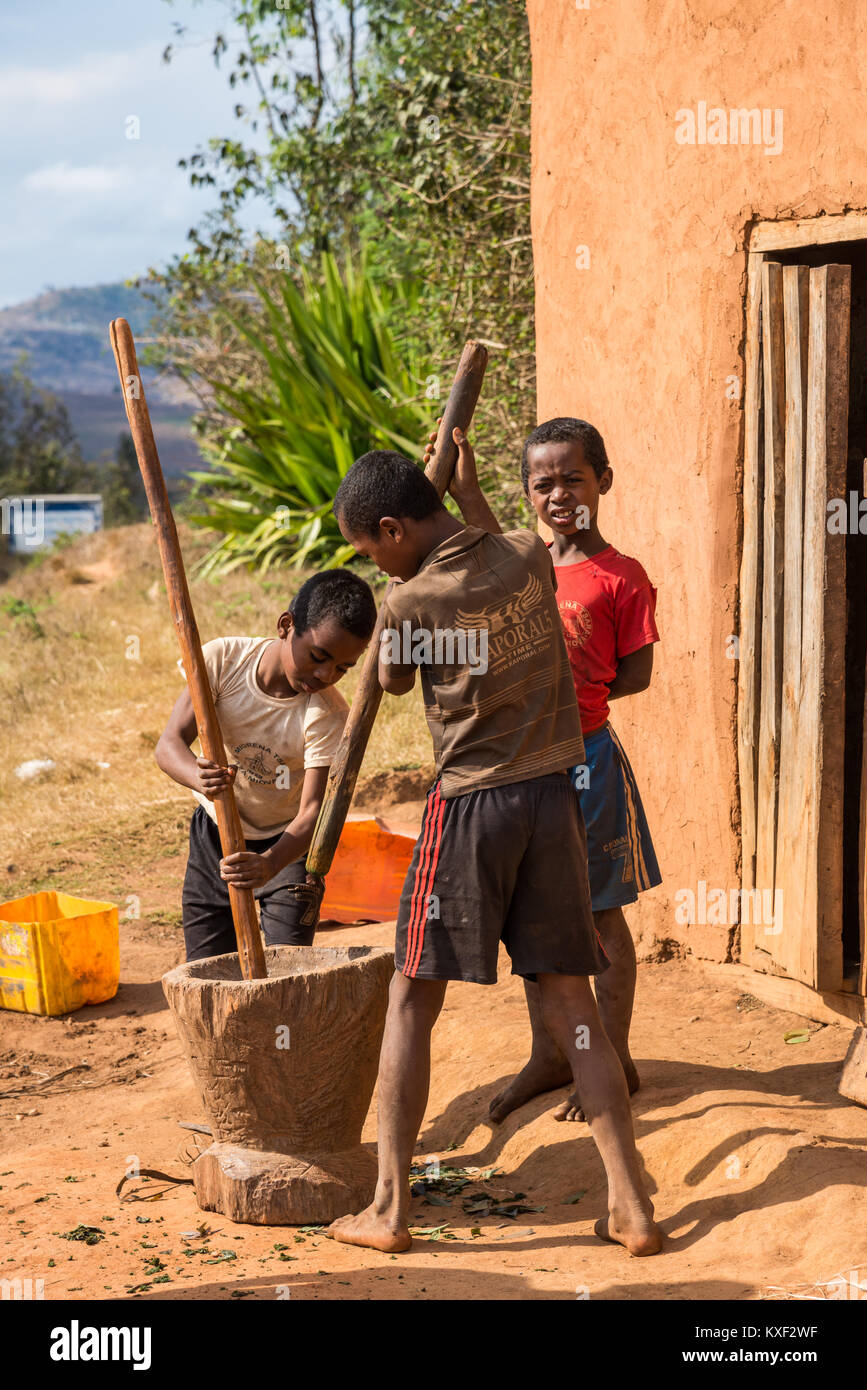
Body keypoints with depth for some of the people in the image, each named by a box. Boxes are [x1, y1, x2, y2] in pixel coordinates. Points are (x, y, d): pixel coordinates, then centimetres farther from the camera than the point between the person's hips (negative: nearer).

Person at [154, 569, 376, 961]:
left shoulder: (327, 715, -26)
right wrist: (199, 777, -49)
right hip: (215, 831, 2)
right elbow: (170, 743, -25)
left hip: (287, 842, -2)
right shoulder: (223, 659, -21)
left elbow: (312, 811, -31)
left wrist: (271, 862, -51)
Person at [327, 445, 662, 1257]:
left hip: (469, 803, -5)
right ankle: (631, 1206, 5)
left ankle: (388, 1207, 6)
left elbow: (392, 682, 8)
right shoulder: (529, 555, 0)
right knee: (570, 1001, 8)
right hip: (553, 795, 5)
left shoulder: (411, 601, -14)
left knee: (411, 1000, 6)